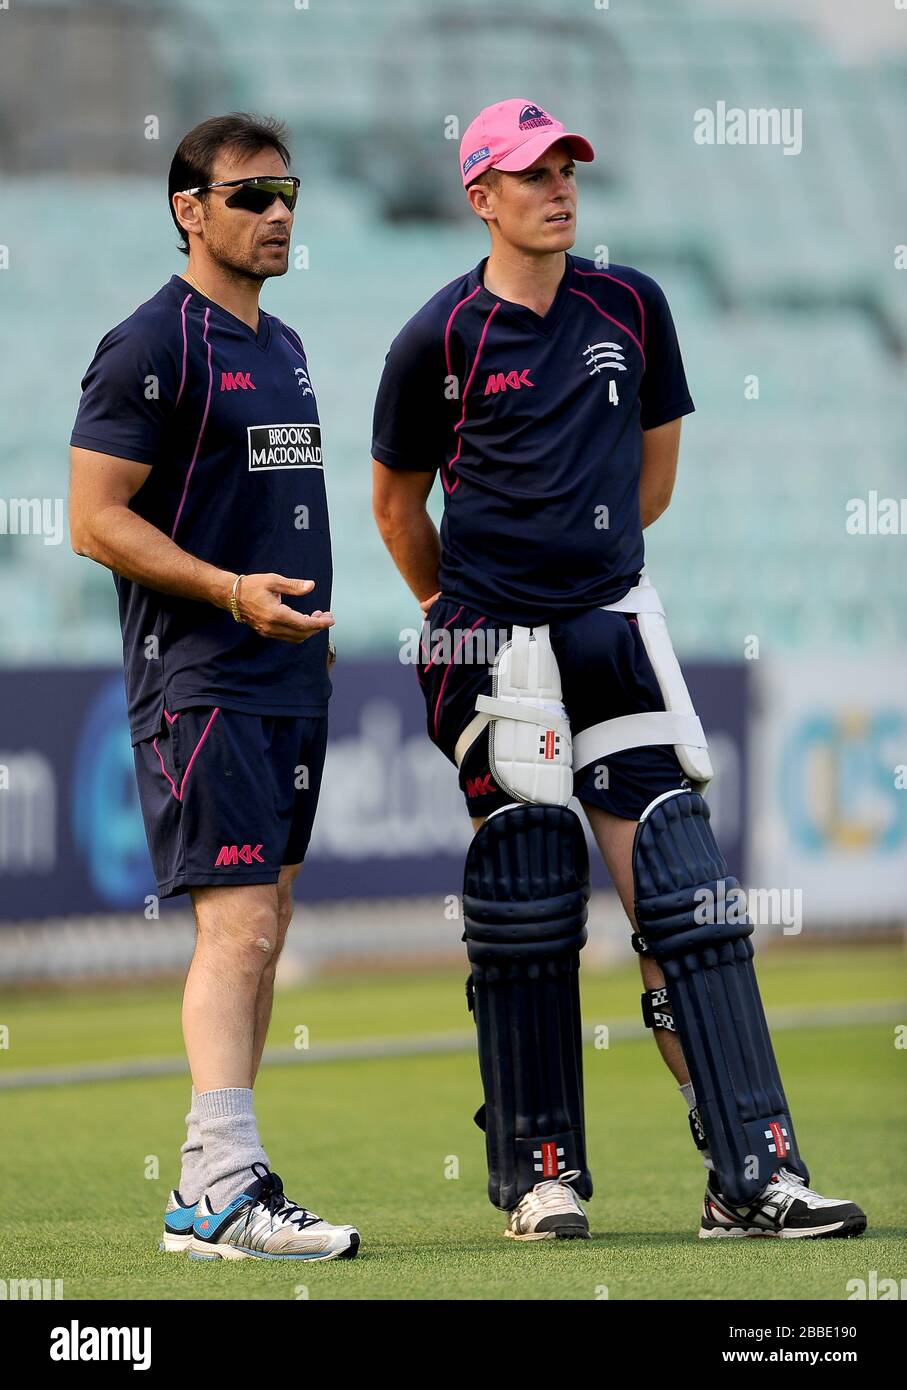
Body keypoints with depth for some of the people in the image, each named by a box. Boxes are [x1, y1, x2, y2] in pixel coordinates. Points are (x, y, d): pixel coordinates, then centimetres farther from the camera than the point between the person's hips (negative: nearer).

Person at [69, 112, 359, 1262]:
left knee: (260, 928, 8)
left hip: (289, 681, 9)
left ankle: (210, 1186, 13)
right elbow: (96, 521, -14)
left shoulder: (282, 349, 18)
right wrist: (233, 592, -23)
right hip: (199, 682, -9)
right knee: (239, 924, -17)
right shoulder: (150, 347, -10)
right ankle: (225, 1187, -22)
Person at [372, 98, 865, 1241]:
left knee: (682, 903, -3)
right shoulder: (440, 338, -3)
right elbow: (397, 504, 10)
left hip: (617, 630, 3)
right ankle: (540, 1177, 11)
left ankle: (753, 1177, -7)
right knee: (525, 912, 0)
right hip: (495, 650, -3)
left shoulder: (631, 308, 7)